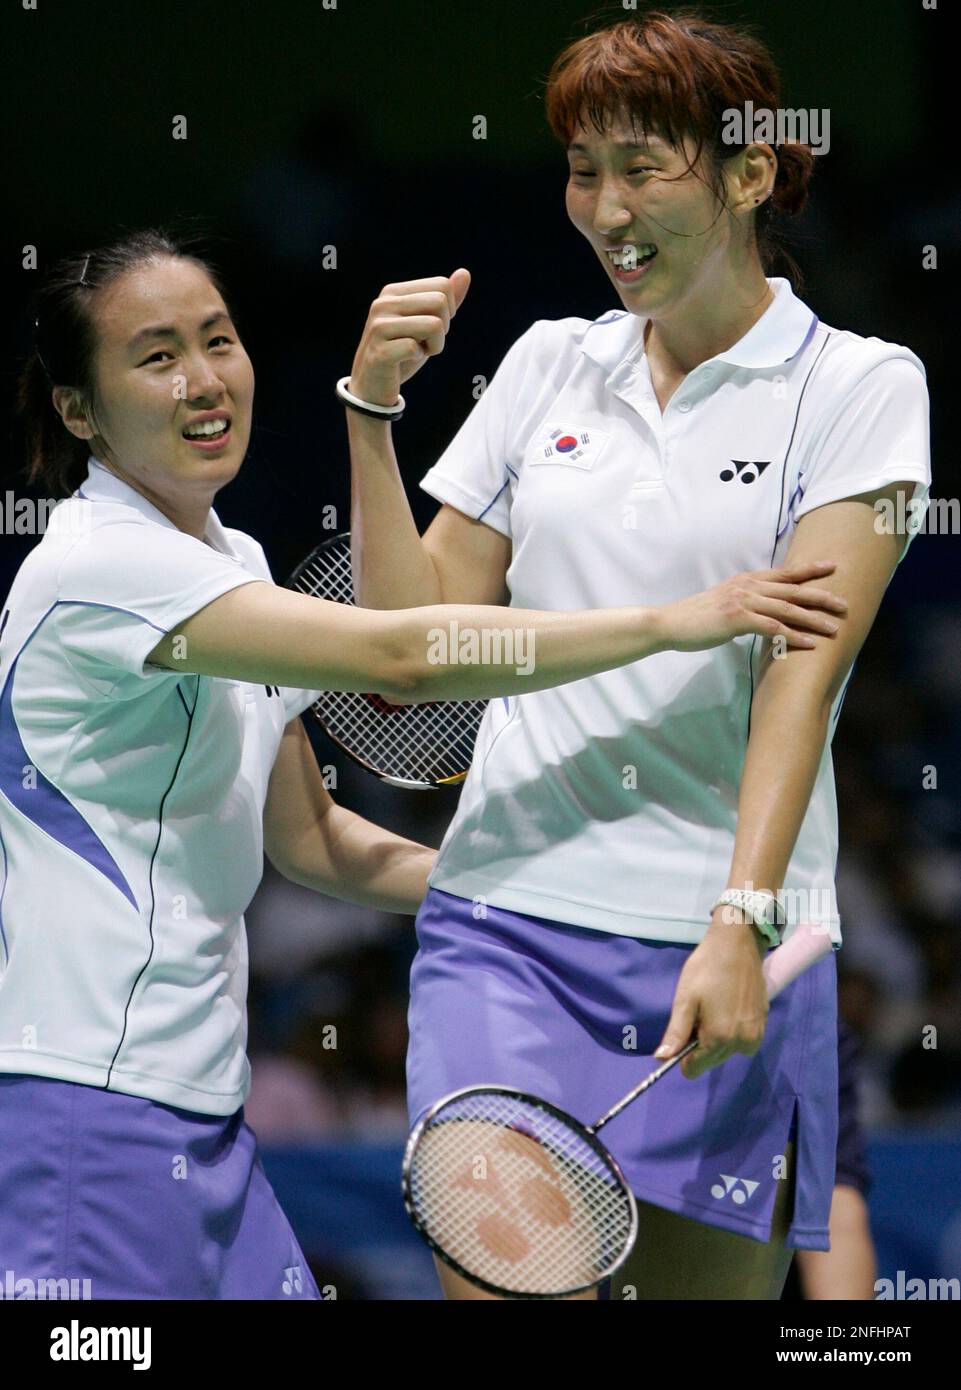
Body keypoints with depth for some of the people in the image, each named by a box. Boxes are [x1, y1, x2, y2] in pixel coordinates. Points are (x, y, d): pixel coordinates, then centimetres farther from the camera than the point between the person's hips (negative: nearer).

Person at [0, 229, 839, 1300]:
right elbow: (401, 660, -23)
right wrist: (671, 621, -19)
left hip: (202, 1114, 9)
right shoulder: (100, 562, -15)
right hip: (89, 1115, -9)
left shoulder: (233, 561, 15)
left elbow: (301, 835, 21)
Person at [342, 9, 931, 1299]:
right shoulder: (550, 363, 13)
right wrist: (370, 415, 1)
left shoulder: (859, 384, 1)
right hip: (506, 919, 2)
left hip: (722, 947, -2)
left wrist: (739, 927, -21)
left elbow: (806, 667, -11)